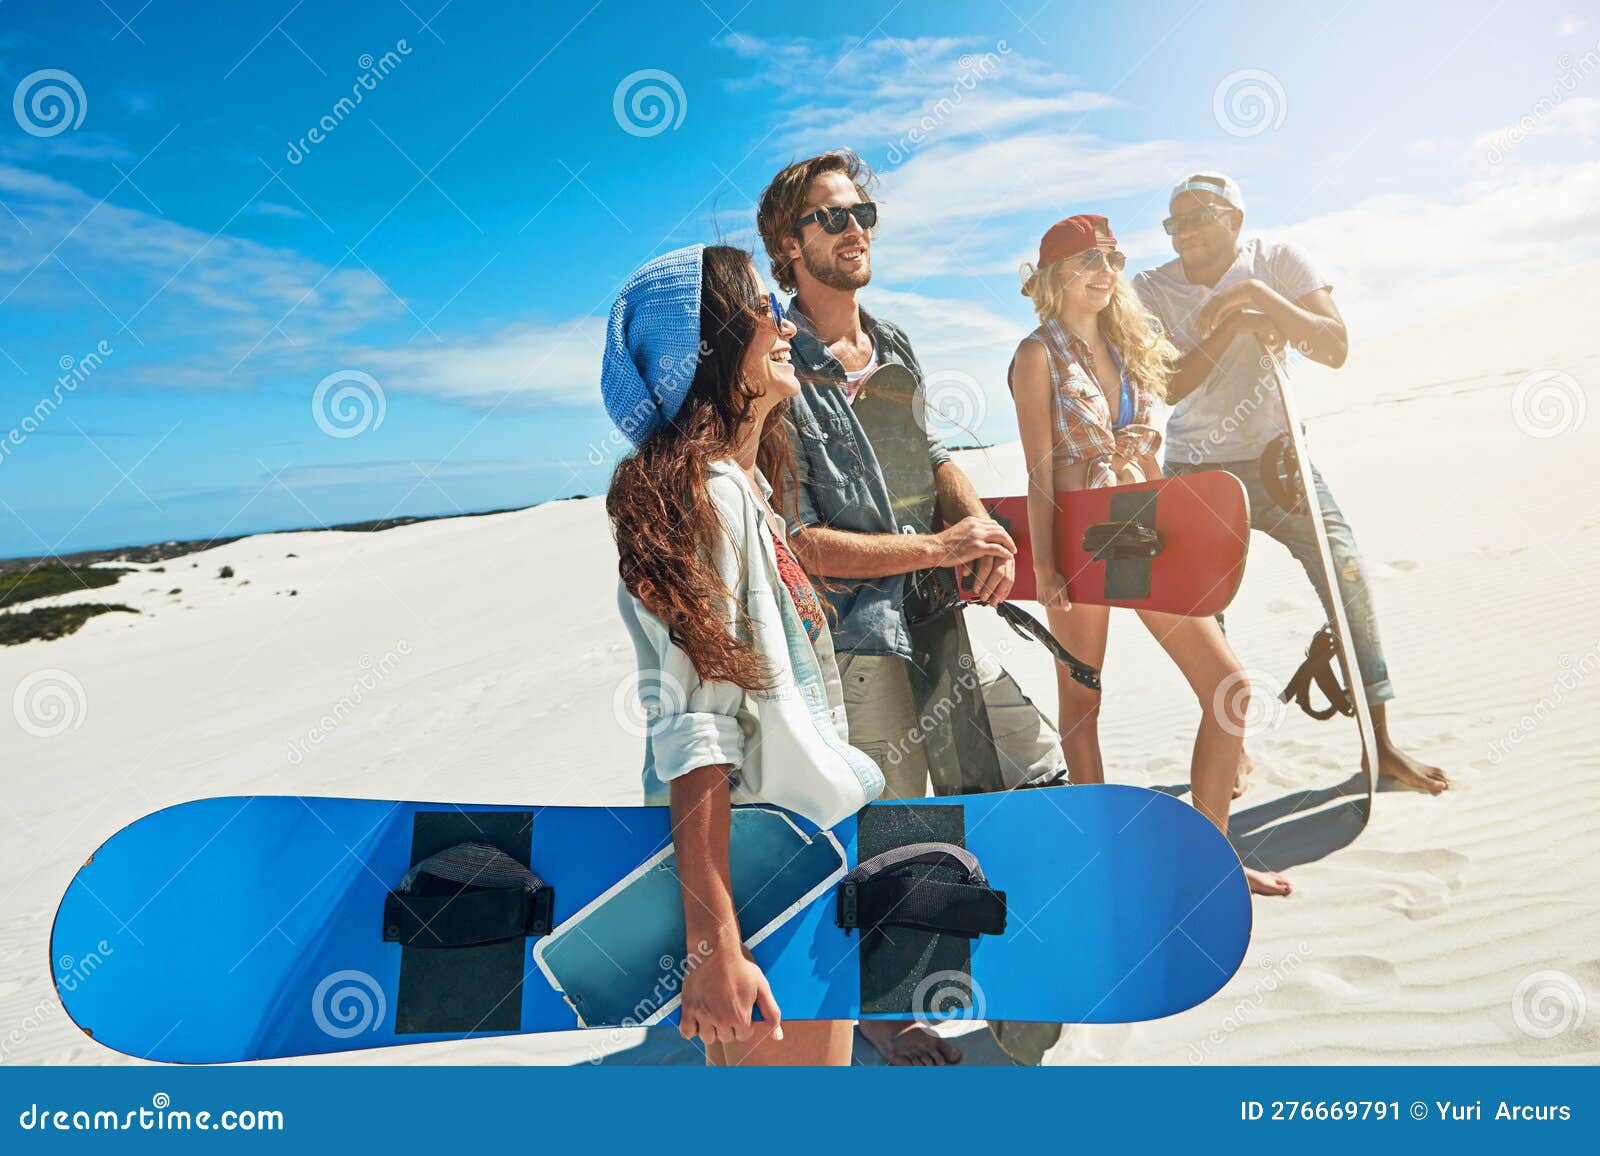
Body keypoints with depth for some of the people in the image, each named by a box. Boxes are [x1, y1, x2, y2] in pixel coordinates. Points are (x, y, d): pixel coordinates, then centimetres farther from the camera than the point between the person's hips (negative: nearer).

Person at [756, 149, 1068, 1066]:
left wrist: (982, 525, -3)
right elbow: (796, 544, -17)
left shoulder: (893, 349, 10)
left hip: (931, 621, 7)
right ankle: (880, 1010, 34)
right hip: (853, 639, -7)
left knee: (1038, 760, 12)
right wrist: (940, 548, -16)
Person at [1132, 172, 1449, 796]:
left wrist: (1259, 296, -24)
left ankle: (1382, 742, 2)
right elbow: (1168, 385, -13)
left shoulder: (1278, 261, -4)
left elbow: (1335, 349, -15)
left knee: (1346, 571, -12)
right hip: (1196, 470, 0)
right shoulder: (1150, 290, -5)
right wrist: (1232, 326, -22)